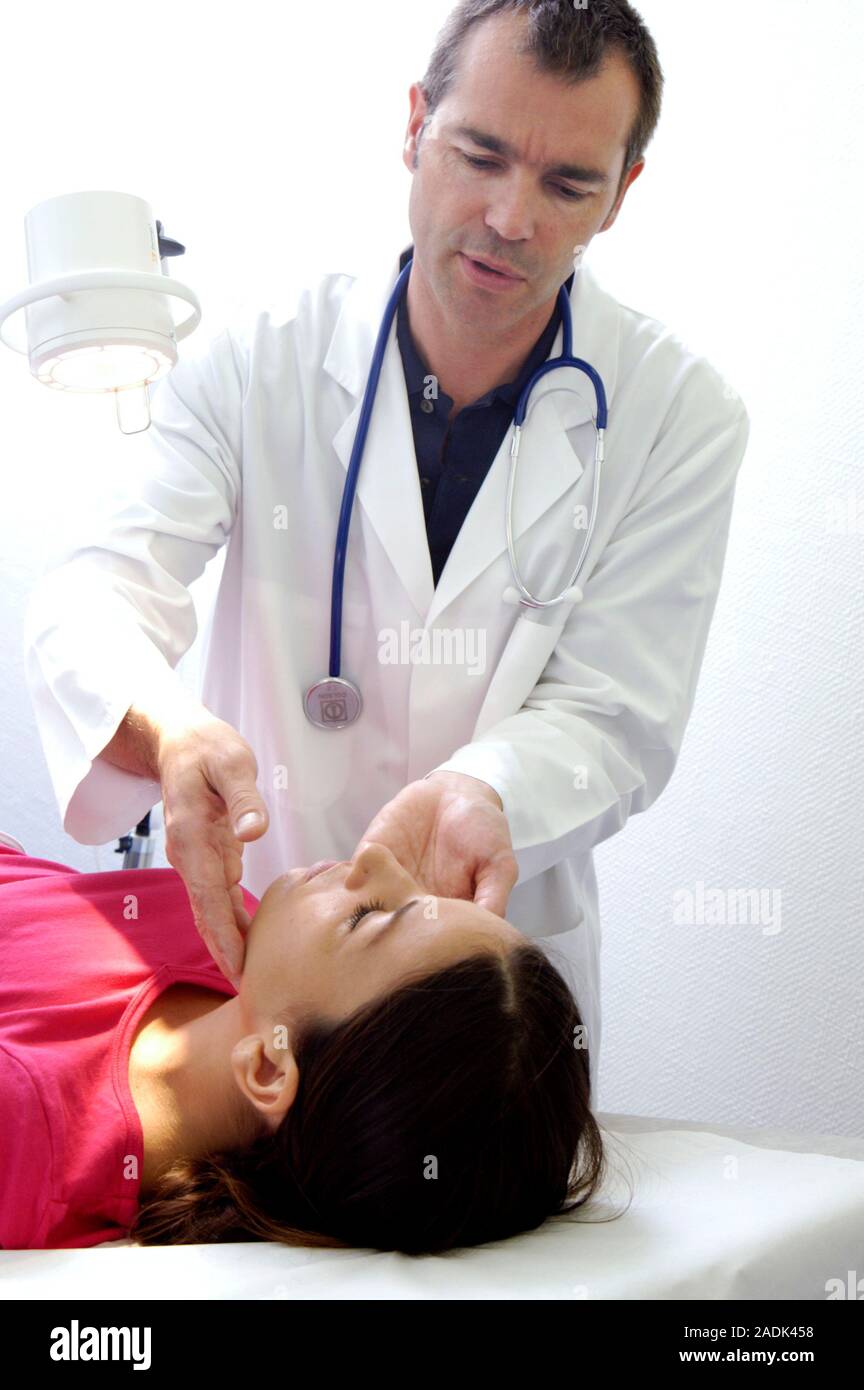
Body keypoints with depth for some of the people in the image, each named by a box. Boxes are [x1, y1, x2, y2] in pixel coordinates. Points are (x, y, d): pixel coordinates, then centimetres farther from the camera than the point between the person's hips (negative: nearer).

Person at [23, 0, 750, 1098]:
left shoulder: (680, 417, -10)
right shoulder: (259, 363, -9)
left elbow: (616, 716, -11)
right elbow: (95, 592, -17)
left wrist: (476, 792, -34)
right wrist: (167, 730, -41)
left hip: (510, 951, 0)